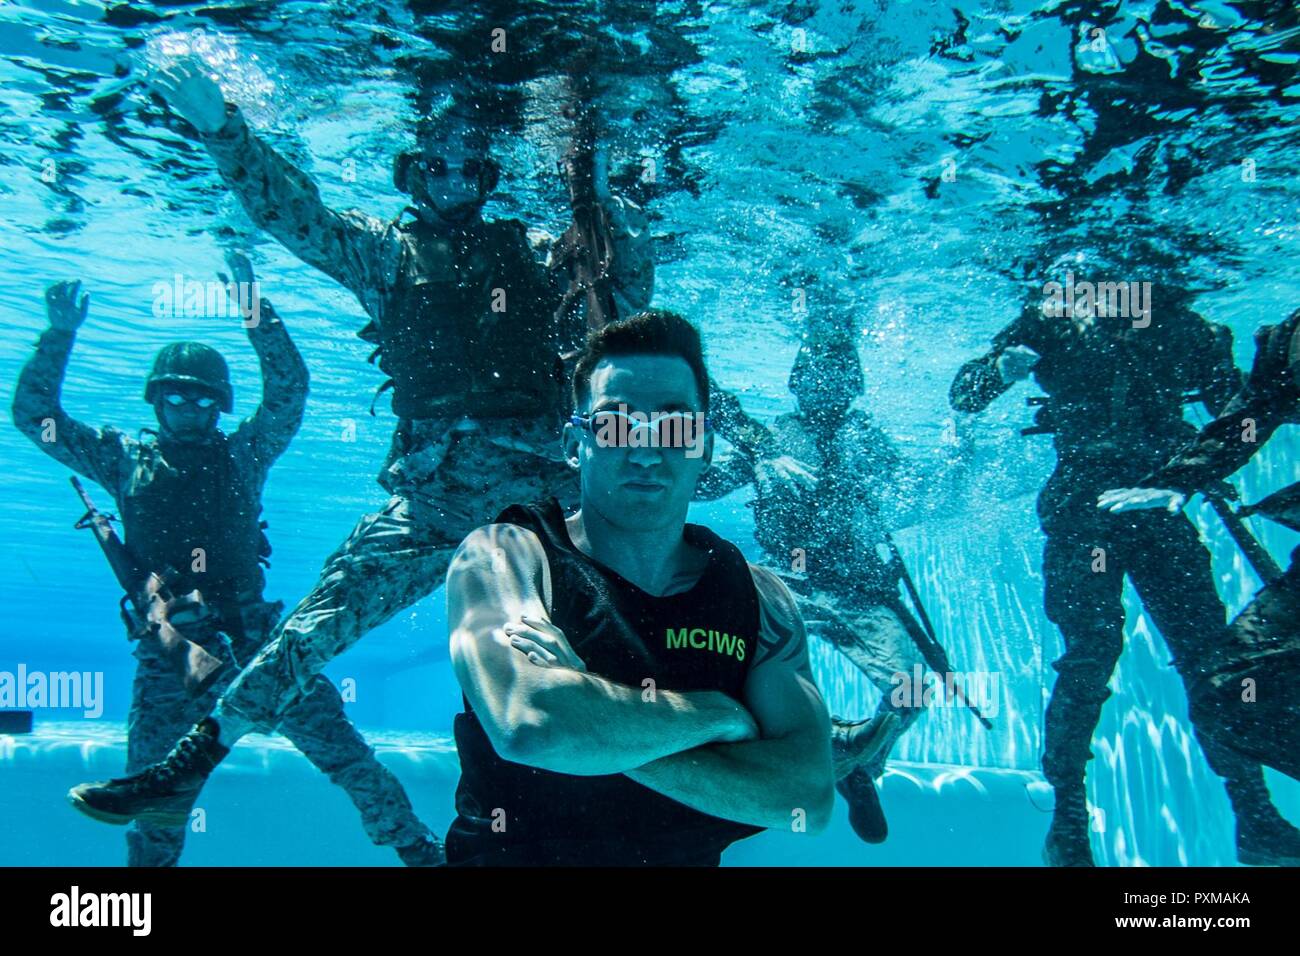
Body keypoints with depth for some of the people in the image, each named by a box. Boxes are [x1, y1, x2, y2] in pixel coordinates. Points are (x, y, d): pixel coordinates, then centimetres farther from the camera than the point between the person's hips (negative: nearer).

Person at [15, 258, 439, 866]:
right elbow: (34, 415, 11)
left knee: (334, 740, -7)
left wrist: (254, 309, -8)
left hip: (249, 633, -1)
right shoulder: (125, 459, 13)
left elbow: (289, 389, -1)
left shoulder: (242, 453, 10)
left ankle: (412, 844, 4)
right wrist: (60, 334, 3)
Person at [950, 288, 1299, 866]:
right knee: (1090, 654, -10)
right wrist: (1002, 368, -22)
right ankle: (1067, 822, 3)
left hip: (1161, 505, 3)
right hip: (1083, 505, -3)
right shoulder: (1051, 324, 2)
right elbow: (963, 397, -1)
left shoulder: (1180, 326, 10)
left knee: (1211, 653, -3)